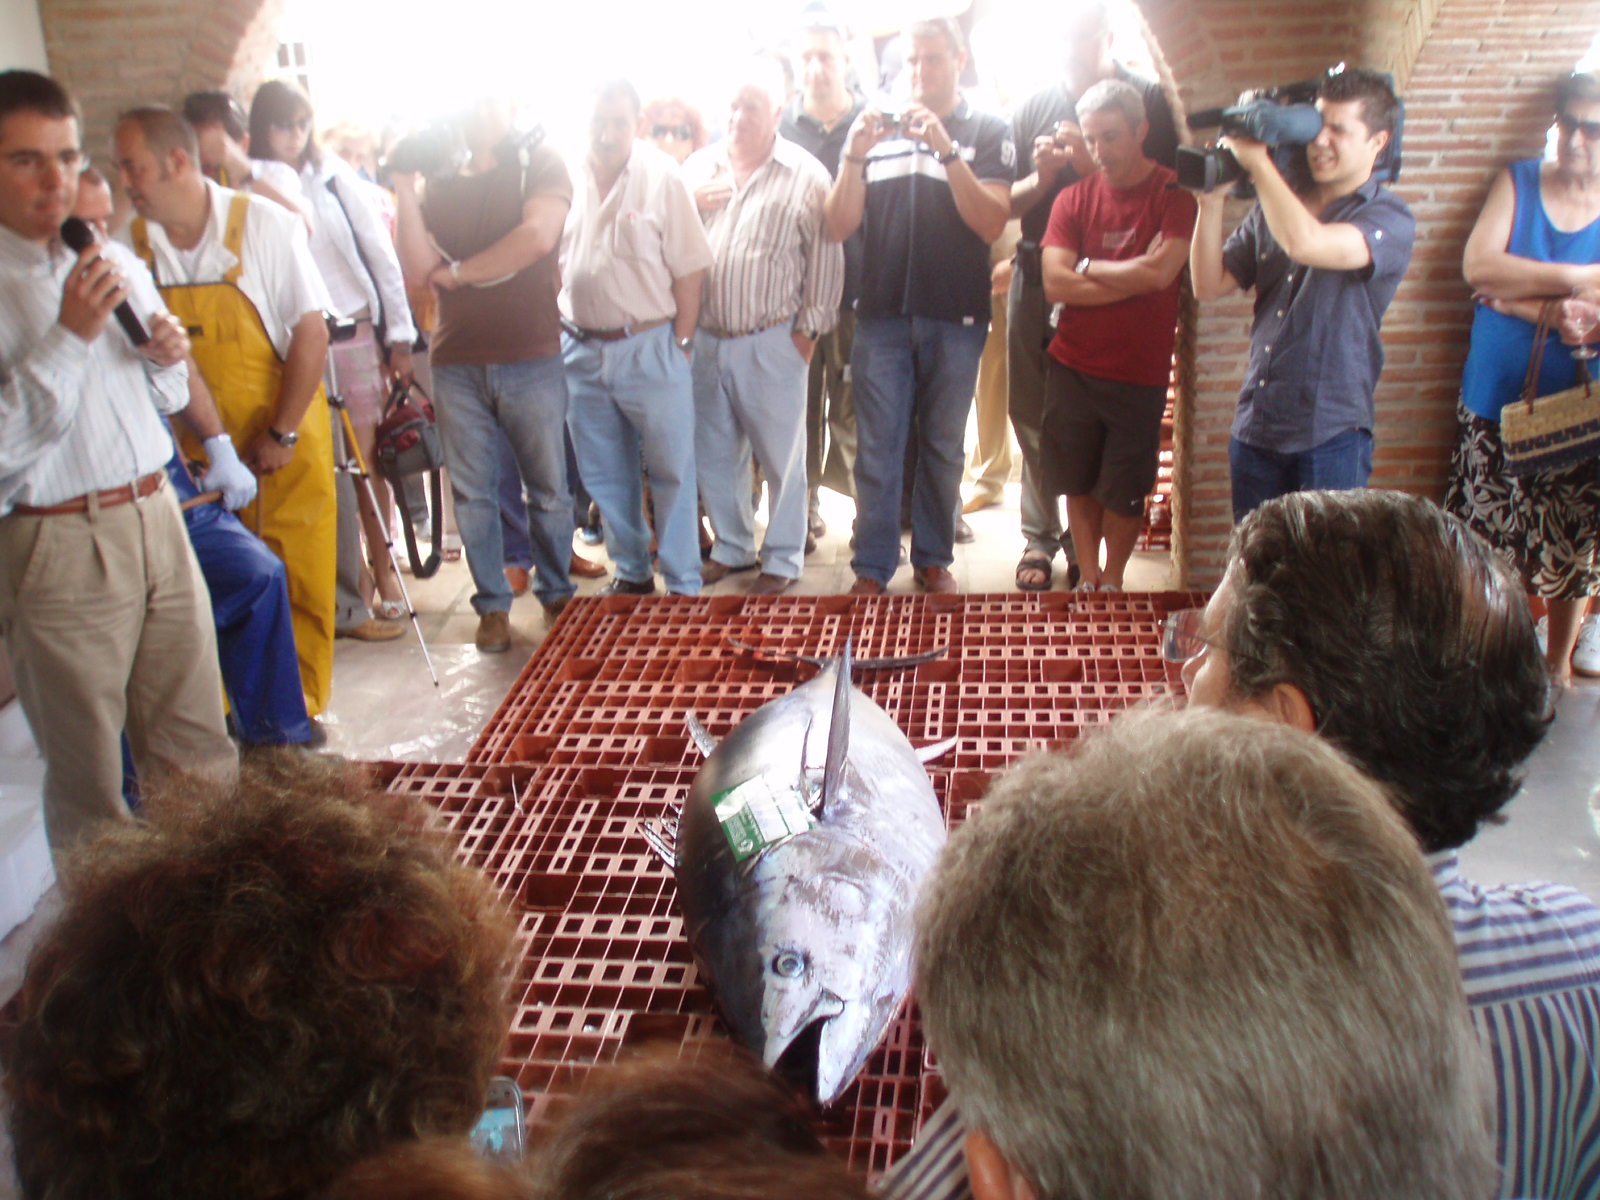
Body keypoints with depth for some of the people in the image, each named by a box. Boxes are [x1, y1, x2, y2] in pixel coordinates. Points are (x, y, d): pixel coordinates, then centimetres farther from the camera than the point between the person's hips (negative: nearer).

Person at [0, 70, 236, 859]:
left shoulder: (117, 264, 13)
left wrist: (167, 358, 1)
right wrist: (71, 336, -19)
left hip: (157, 520, 6)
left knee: (198, 753, 12)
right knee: (89, 788, 7)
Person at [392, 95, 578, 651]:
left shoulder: (539, 162, 4)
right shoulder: (439, 180, 11)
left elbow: (537, 236, -14)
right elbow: (417, 269, 1)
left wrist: (456, 272, -6)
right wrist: (404, 189, -7)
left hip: (531, 359, -3)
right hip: (456, 361, 3)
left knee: (548, 488, 6)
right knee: (472, 491, 7)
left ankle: (556, 593, 22)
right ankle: (492, 604, 19)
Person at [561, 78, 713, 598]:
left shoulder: (661, 177, -6)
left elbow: (689, 269, -6)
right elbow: (553, 263, 13)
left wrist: (682, 341, -9)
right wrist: (558, 331, 6)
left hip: (649, 347, -4)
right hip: (581, 350, 4)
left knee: (671, 471, 2)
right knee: (605, 475, 13)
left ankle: (683, 585, 11)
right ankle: (631, 572, 29)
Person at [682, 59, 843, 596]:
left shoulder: (806, 174, -2)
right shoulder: (698, 167, 11)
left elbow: (825, 258, -3)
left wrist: (810, 326, -6)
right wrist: (689, 206, -7)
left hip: (772, 342, -4)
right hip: (704, 337, 4)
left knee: (781, 456, 3)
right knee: (712, 454, 13)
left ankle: (783, 560, 17)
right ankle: (732, 546, 30)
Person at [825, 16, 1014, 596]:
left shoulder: (987, 132, 5)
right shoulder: (875, 127, 10)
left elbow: (992, 224, -9)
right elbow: (839, 227, 4)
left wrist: (946, 149, -16)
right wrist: (854, 156, -11)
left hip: (955, 318, -1)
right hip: (881, 314, 1)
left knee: (943, 445, 8)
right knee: (877, 448, 1)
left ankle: (933, 558, 20)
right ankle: (871, 568, 7)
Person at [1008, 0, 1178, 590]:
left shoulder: (1146, 98, 1)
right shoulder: (1034, 106, 11)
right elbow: (1005, 203, 10)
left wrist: (1089, 166, -18)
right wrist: (1040, 177, -10)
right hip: (1035, 275, 3)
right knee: (1030, 411, 6)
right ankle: (1039, 537, 18)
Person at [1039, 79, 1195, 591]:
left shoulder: (1174, 194, -5)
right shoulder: (1073, 199, 2)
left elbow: (1161, 273, -19)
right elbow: (1055, 284, -9)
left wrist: (1087, 268, -8)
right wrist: (1131, 276, -14)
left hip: (1139, 375, -2)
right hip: (1073, 369, 2)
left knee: (1124, 490, 9)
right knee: (1078, 483, 11)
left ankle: (1112, 578, 29)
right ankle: (1087, 577, 27)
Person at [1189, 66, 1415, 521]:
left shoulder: (1389, 219, -8)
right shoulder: (1273, 206, 11)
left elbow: (1305, 241, -27)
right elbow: (1210, 284, 8)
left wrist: (1257, 160, -16)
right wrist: (1212, 202, -5)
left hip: (1330, 437, -5)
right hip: (1254, 428, 5)